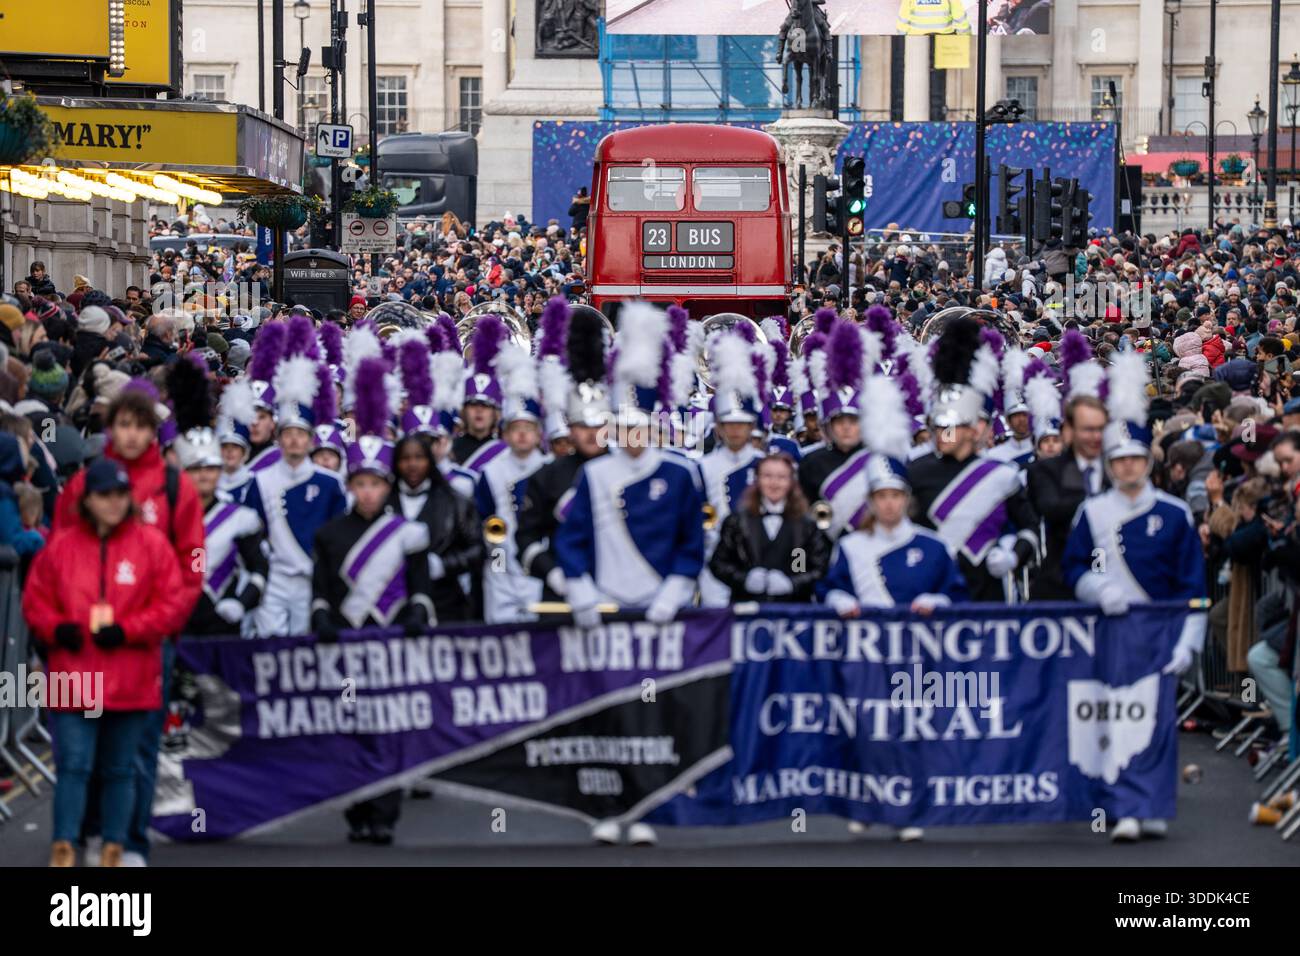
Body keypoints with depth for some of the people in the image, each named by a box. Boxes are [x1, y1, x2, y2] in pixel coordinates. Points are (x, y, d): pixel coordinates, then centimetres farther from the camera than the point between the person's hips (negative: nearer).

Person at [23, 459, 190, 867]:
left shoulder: (151, 542, 0)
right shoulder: (60, 544, 4)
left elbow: (173, 604, -3)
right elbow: (35, 600, 9)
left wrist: (127, 630, -13)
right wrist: (57, 628, -10)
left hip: (132, 681, 0)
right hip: (73, 677, 0)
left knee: (120, 769, 8)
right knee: (73, 765, -4)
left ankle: (113, 850, 16)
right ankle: (63, 850, 0)